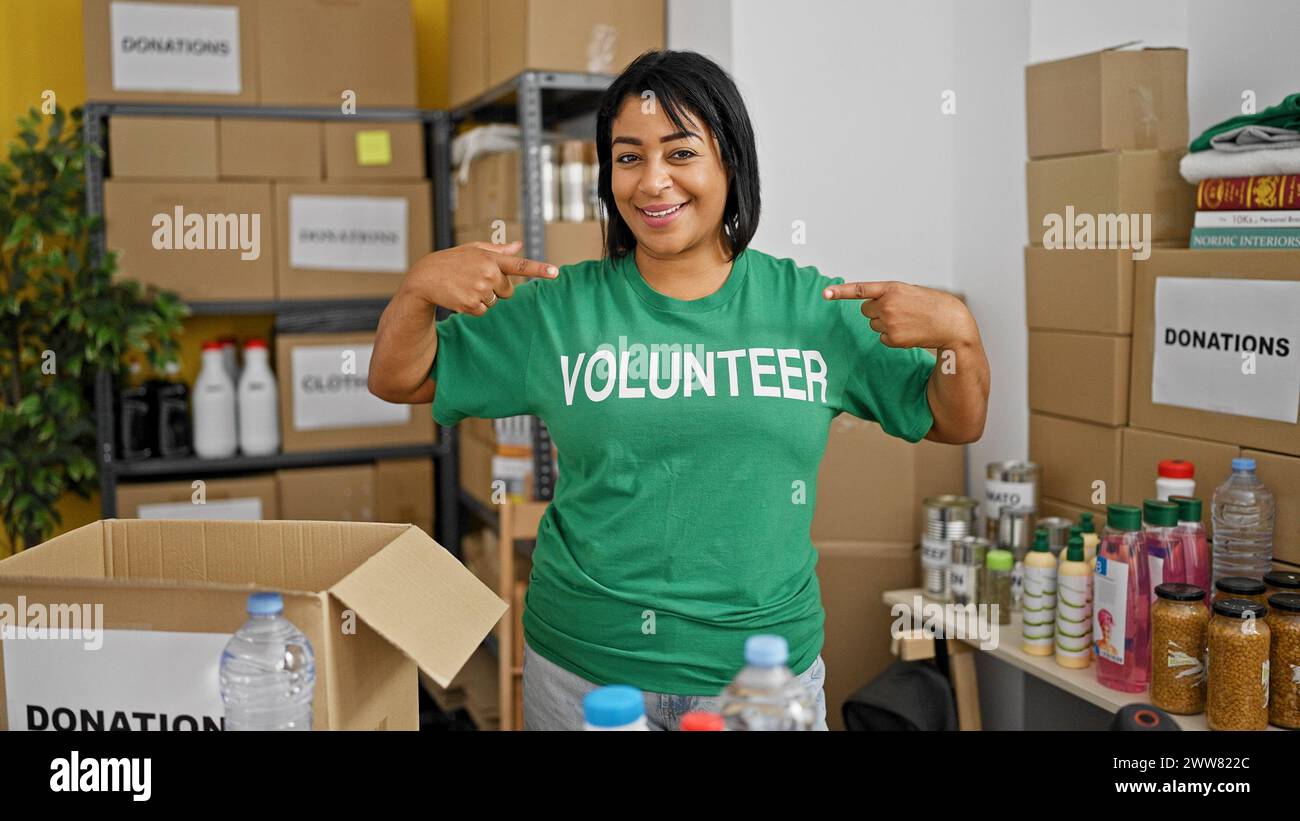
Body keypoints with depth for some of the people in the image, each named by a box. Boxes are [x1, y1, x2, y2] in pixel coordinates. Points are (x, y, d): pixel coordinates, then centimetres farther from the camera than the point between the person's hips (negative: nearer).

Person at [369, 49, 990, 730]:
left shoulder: (814, 308, -1)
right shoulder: (560, 307, -2)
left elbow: (956, 424, 5)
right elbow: (397, 382, 3)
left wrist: (957, 333, -15)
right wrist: (421, 286, -16)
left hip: (765, 667, 1)